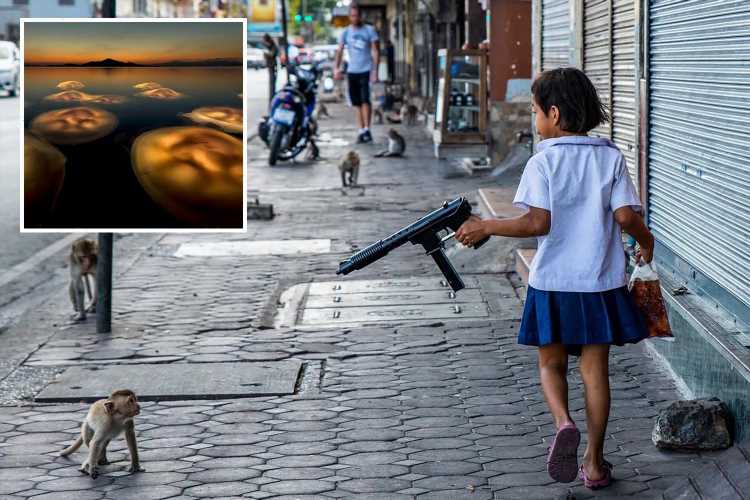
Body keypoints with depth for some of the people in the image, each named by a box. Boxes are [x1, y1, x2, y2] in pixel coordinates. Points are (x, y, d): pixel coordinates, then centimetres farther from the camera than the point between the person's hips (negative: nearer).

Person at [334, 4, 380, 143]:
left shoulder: (369, 30, -1)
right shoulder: (346, 32, 8)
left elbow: (376, 51, -3)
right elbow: (340, 51, 3)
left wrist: (375, 70, -12)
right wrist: (337, 68, -10)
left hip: (366, 70, -4)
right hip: (352, 71, 4)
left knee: (365, 100, -15)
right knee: (357, 103, 7)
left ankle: (367, 129, -13)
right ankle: (361, 131, 12)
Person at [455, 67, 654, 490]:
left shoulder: (543, 162, -9)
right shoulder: (611, 157, -1)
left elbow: (538, 222, -18)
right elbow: (626, 216, -8)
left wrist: (485, 227, -8)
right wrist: (647, 241, 12)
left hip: (553, 283, -2)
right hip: (602, 283, 2)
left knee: (552, 364, 15)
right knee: (595, 369, 11)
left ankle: (564, 424, -14)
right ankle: (594, 464, 15)